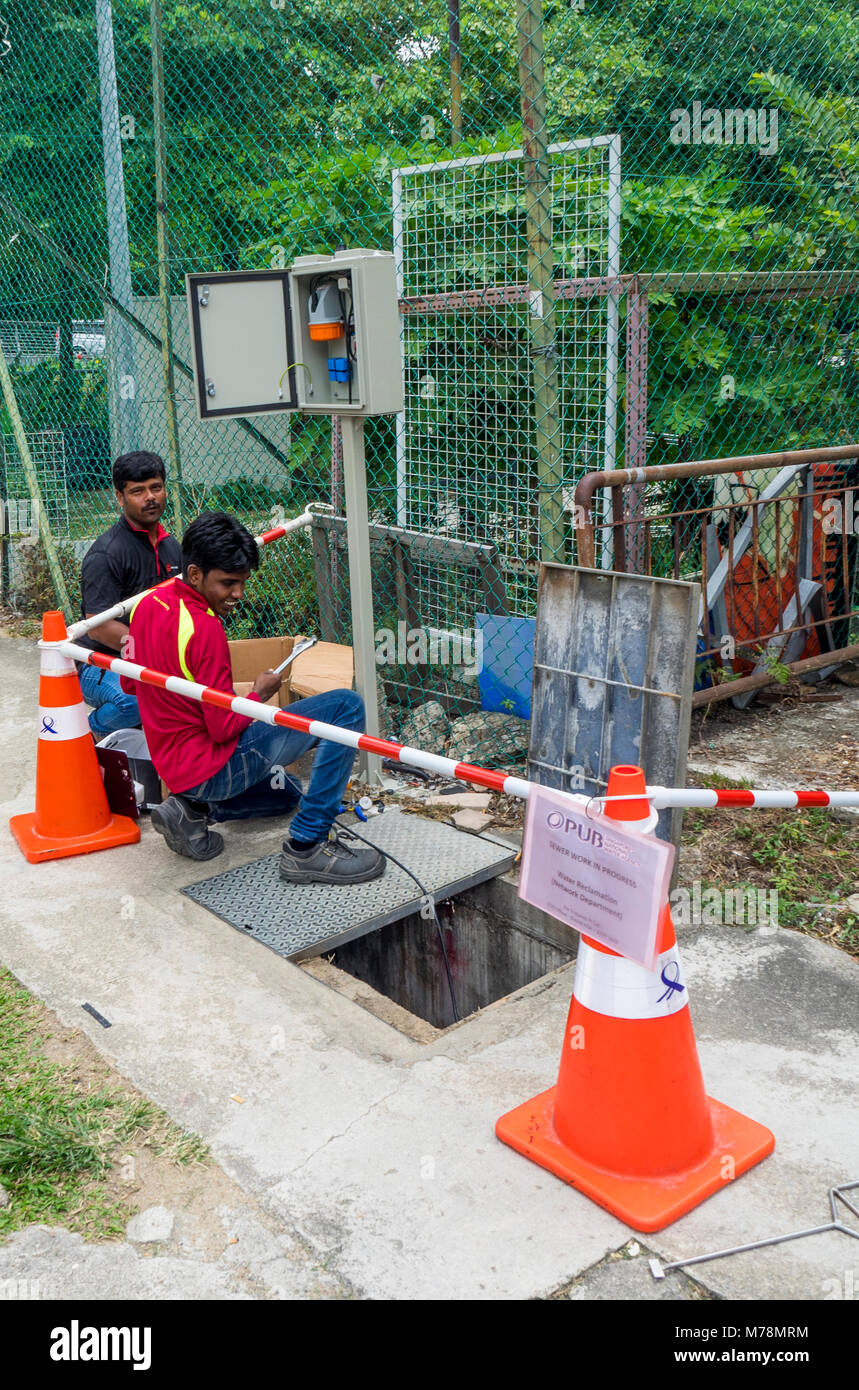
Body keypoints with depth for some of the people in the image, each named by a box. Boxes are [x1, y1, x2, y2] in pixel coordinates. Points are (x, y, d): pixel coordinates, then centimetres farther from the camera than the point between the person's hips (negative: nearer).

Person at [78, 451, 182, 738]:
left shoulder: (171, 547, 11)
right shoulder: (106, 553, -14)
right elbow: (98, 627, -21)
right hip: (101, 666, -7)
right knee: (140, 697, -36)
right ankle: (95, 728, -2)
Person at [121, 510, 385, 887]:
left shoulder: (148, 603, 3)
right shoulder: (204, 628, -24)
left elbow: (129, 683, 18)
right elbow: (224, 729, -21)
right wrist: (260, 693, -4)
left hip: (173, 764, 10)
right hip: (210, 767, -10)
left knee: (285, 793, 37)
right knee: (346, 706, -16)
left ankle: (192, 810, 13)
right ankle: (305, 848, -12)